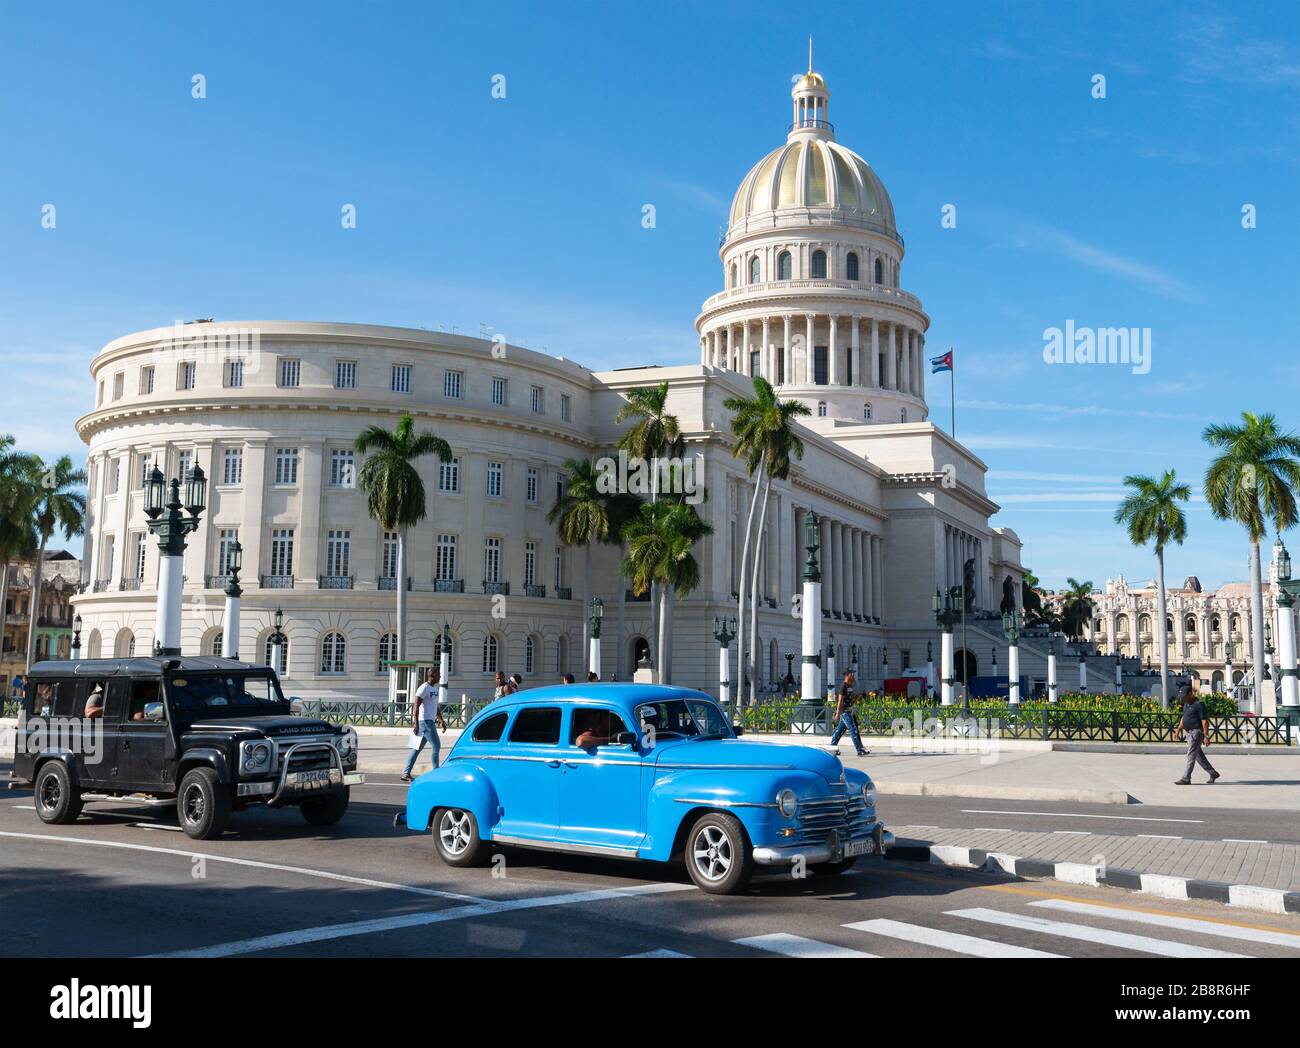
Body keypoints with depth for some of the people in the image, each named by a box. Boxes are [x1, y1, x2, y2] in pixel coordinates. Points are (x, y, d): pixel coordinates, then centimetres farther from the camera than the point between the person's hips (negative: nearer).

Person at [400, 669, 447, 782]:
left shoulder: (435, 688, 16)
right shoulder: (423, 688, -12)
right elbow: (416, 707, -17)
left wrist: (441, 720, 20)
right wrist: (416, 724, -23)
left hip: (431, 722, 9)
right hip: (425, 721, -9)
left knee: (418, 748, 9)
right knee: (436, 746, -9)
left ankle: (406, 773, 12)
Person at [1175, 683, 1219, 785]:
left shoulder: (1198, 704, -15)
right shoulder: (1186, 704, 14)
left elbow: (1204, 721, -18)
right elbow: (1183, 718, 24)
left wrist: (1206, 736, -21)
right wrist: (1179, 729, 15)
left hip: (1197, 732, -10)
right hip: (1190, 733, 10)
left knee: (1191, 755, -10)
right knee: (1198, 755, 15)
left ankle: (1186, 778, -11)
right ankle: (1213, 773, 27)